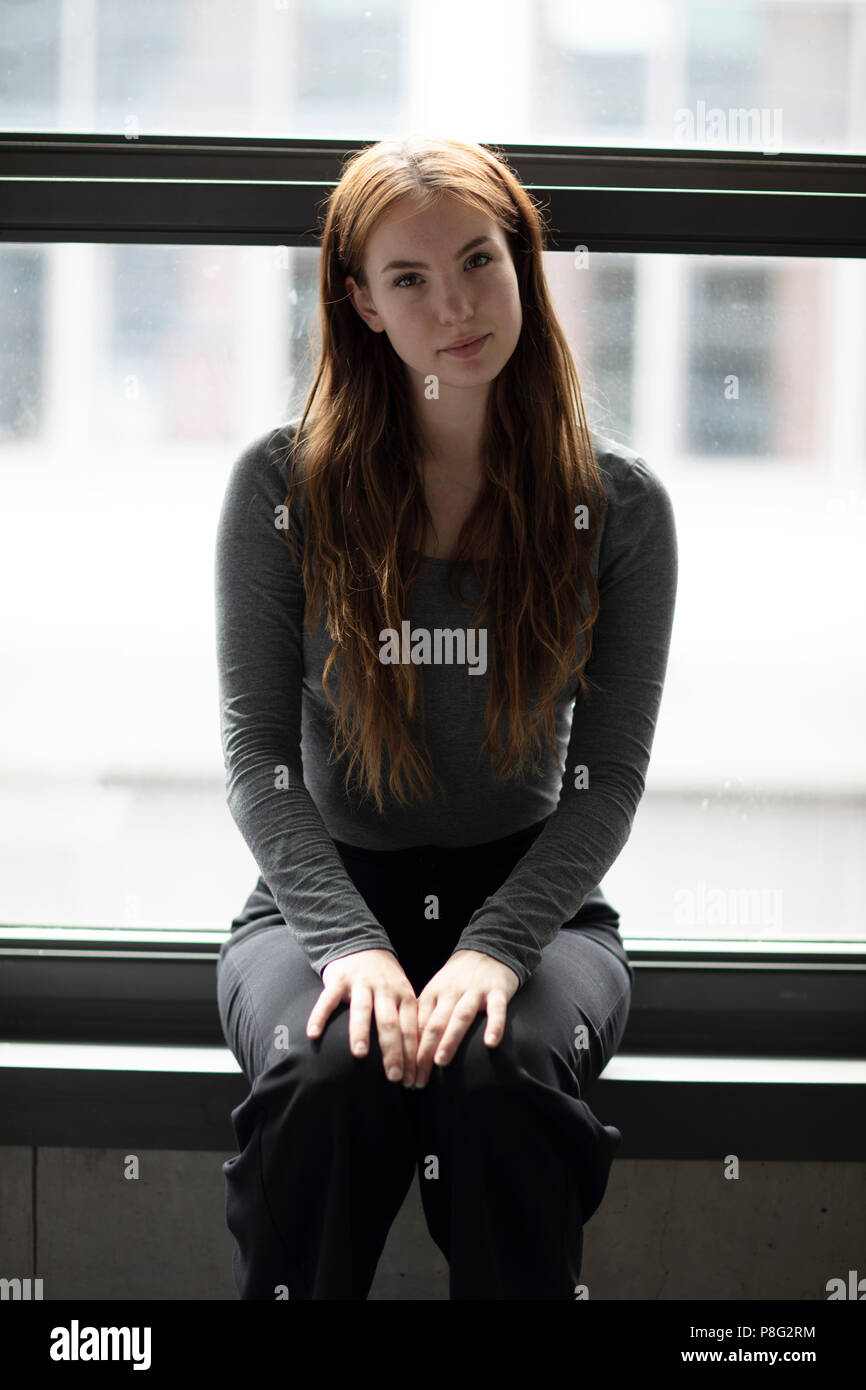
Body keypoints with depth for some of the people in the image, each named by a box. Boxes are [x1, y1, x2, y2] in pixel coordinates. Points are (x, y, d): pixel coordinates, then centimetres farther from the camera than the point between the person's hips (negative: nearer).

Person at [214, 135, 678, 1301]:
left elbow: (607, 778, -2)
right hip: (323, 889, 0)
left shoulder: (617, 503, 0)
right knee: (329, 1079, -33)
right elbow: (258, 755, -4)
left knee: (503, 1077, -33)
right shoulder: (281, 485, -1)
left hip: (533, 891, 0)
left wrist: (494, 948, -19)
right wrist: (351, 942, -20)